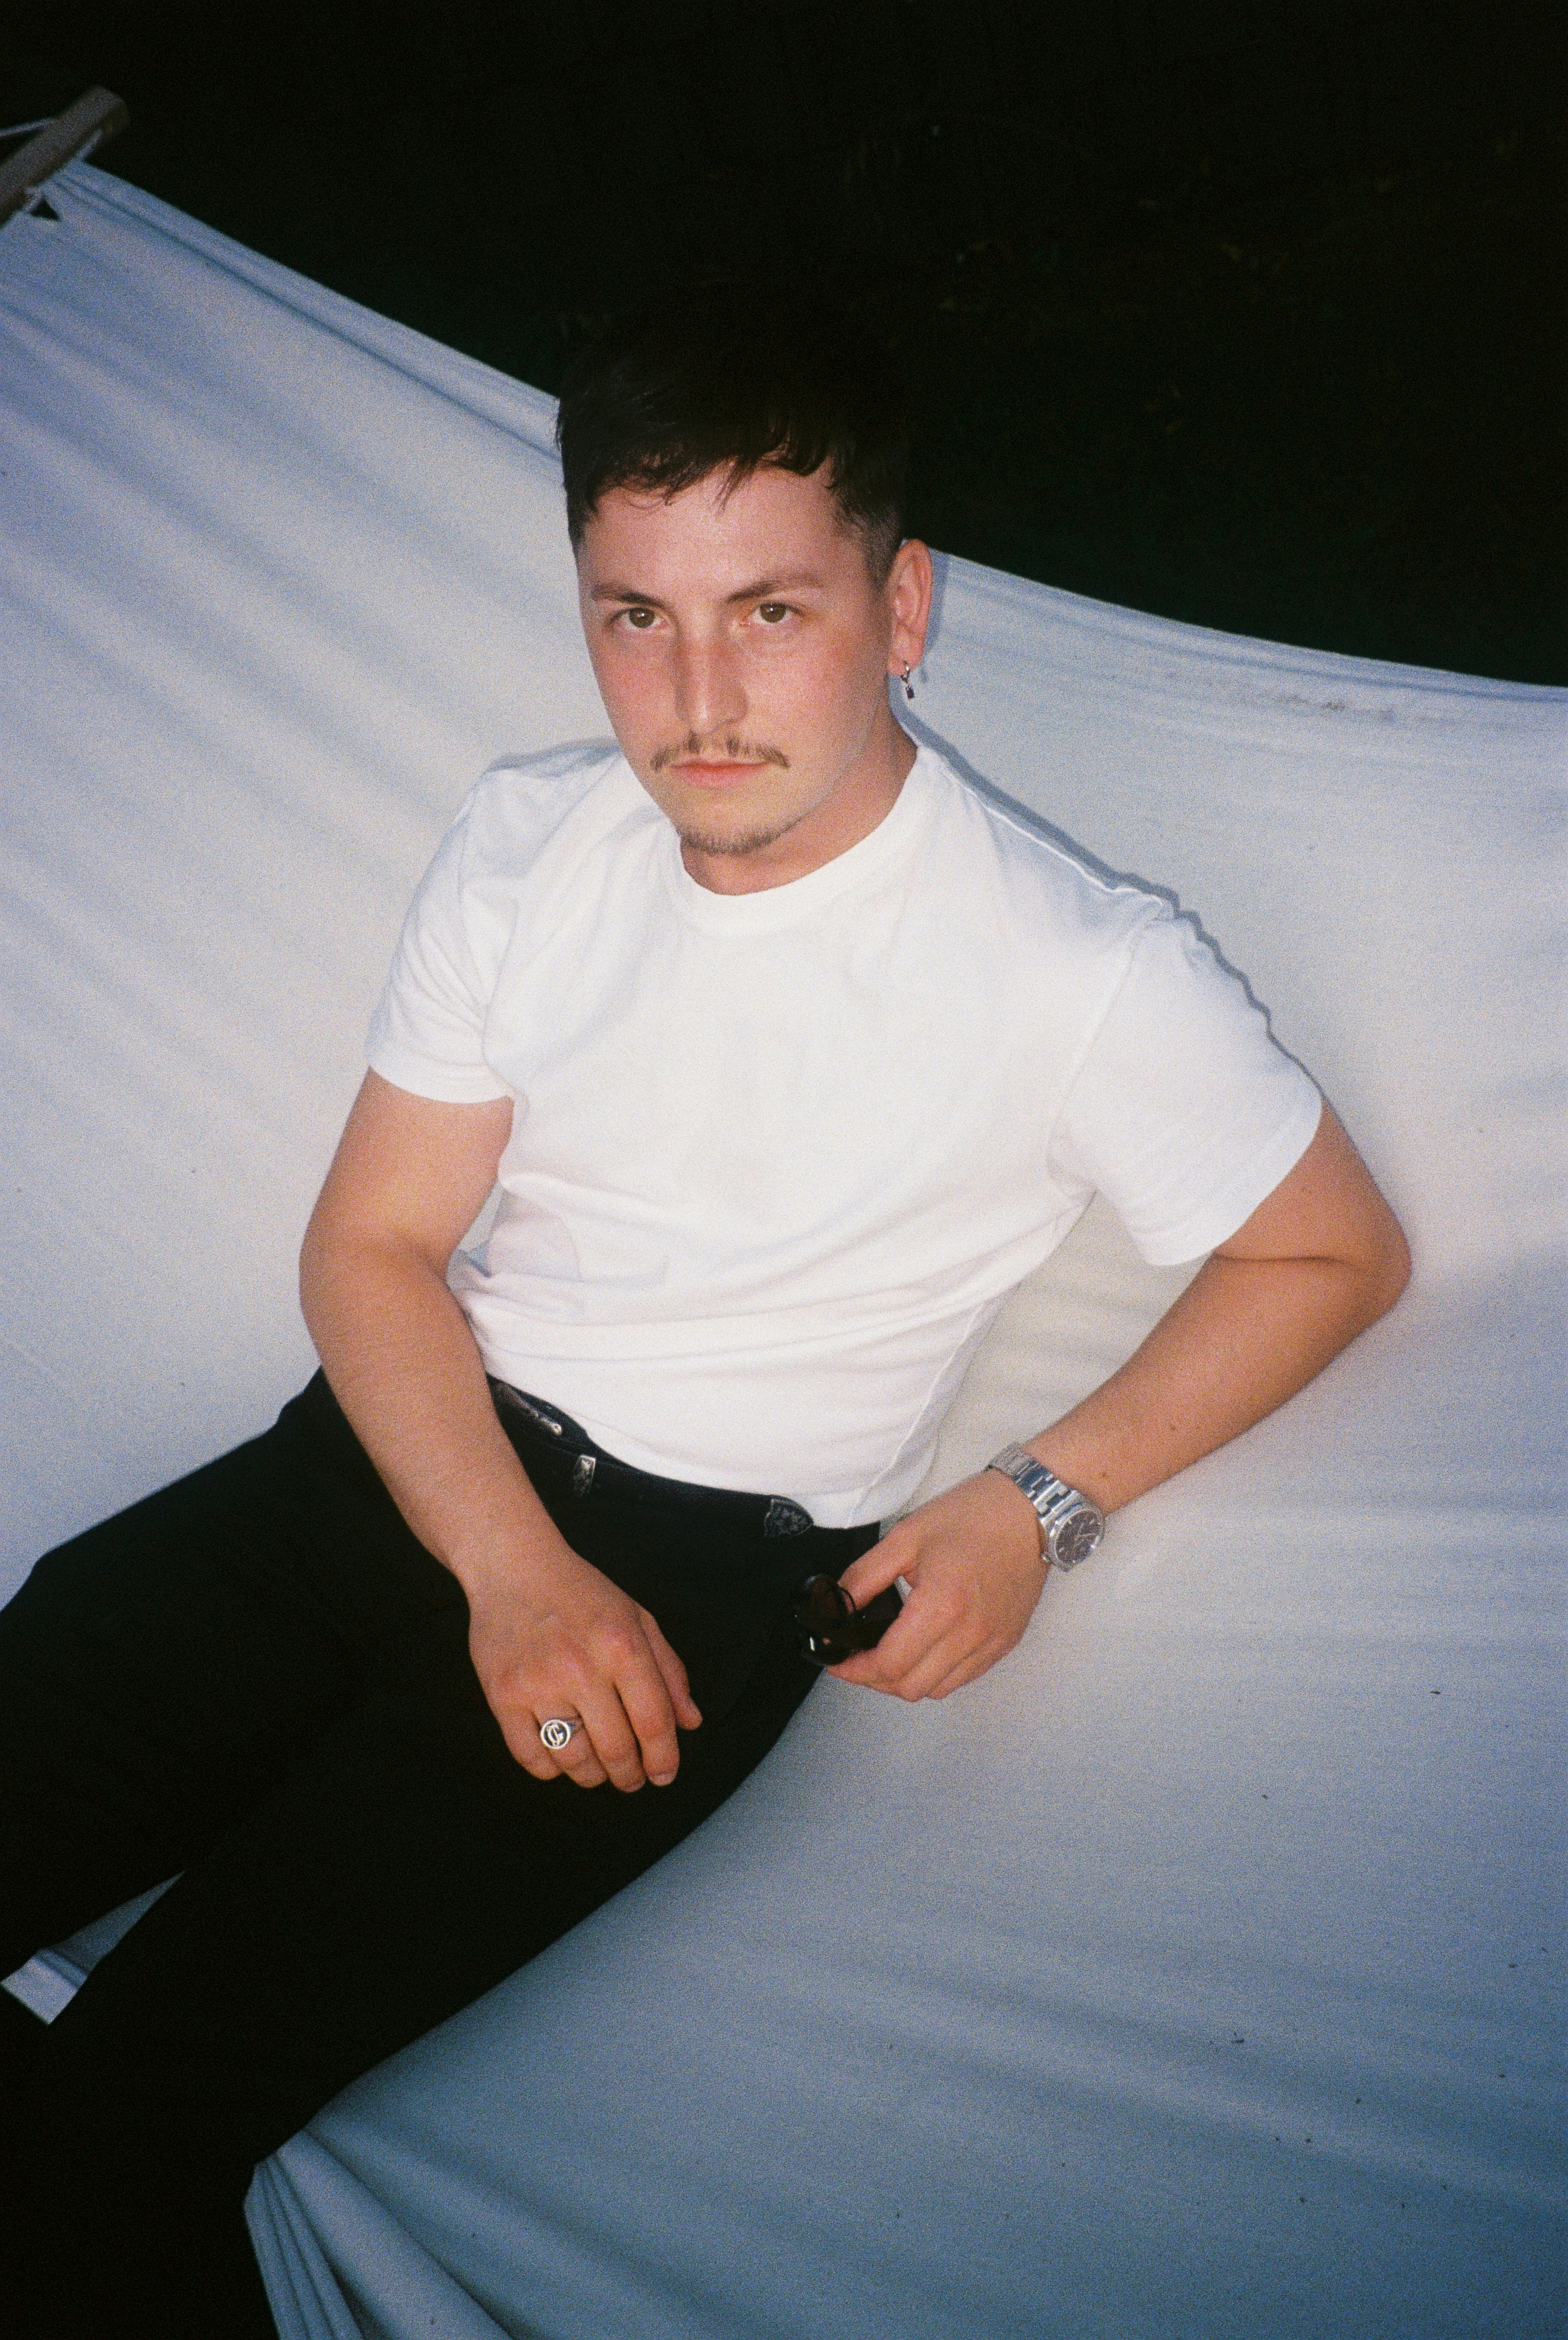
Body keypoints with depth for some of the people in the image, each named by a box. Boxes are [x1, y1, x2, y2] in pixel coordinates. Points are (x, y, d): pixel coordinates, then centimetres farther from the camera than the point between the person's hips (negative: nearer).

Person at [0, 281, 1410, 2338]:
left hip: (707, 1561, -5)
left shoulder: (1076, 971, -10)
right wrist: (511, 1566, -11)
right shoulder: (526, 845, 3)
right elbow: (370, 1249, 5)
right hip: (414, 1456, 6)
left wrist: (1043, 1498, -9)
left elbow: (1339, 1251, 2)